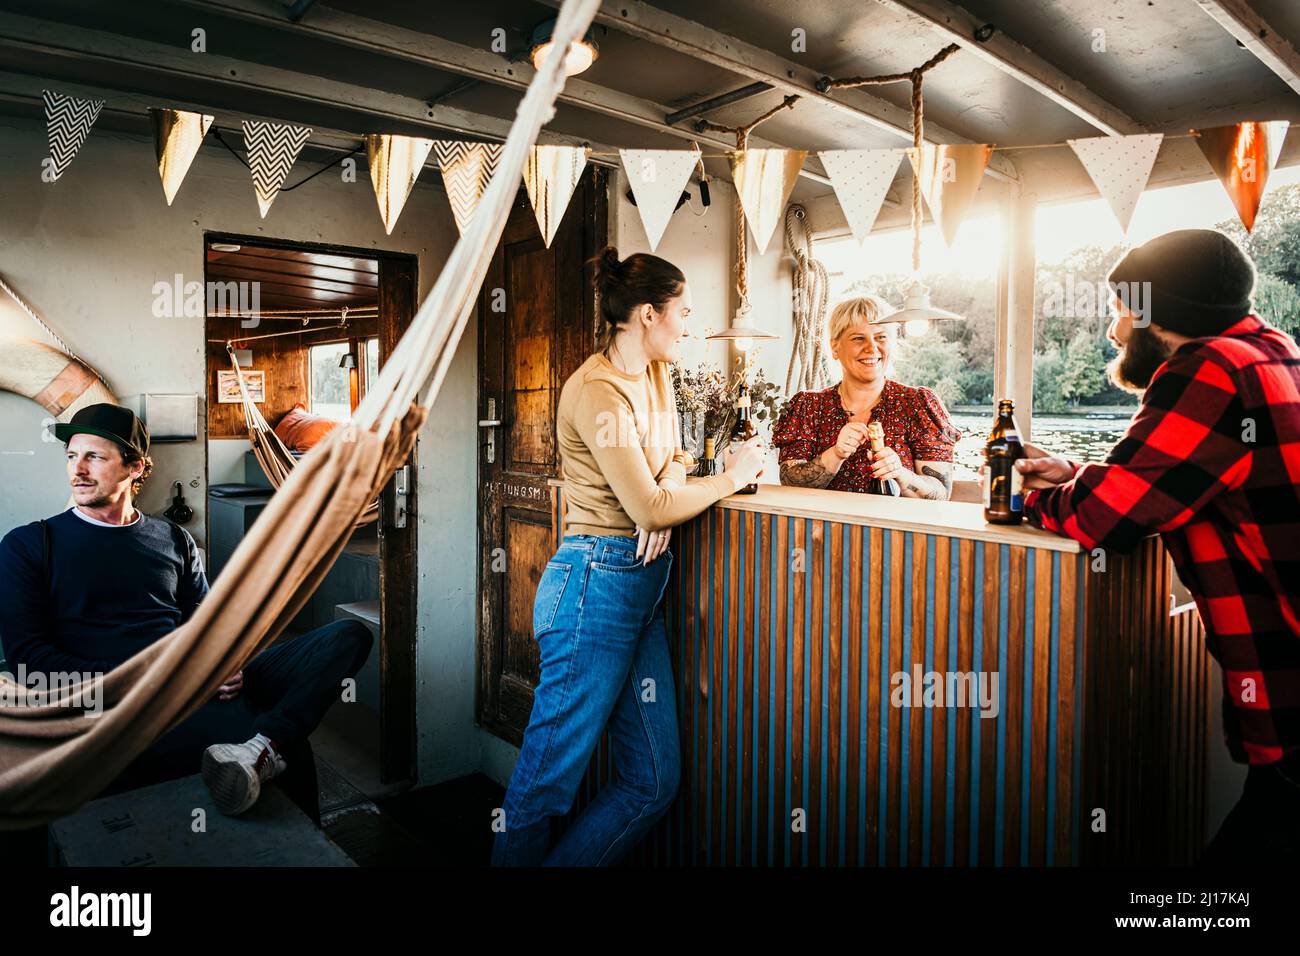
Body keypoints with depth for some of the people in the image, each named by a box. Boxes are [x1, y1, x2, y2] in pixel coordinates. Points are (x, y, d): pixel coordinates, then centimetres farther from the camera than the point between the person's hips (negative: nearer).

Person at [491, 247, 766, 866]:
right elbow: (649, 506, -18)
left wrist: (666, 490, -1)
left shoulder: (656, 373, 13)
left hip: (643, 586, 9)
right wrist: (732, 478, -4)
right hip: (597, 586, -9)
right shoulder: (596, 392, -15)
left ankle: (563, 862, 24)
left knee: (655, 781, 11)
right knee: (550, 775, 2)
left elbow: (673, 457, 23)